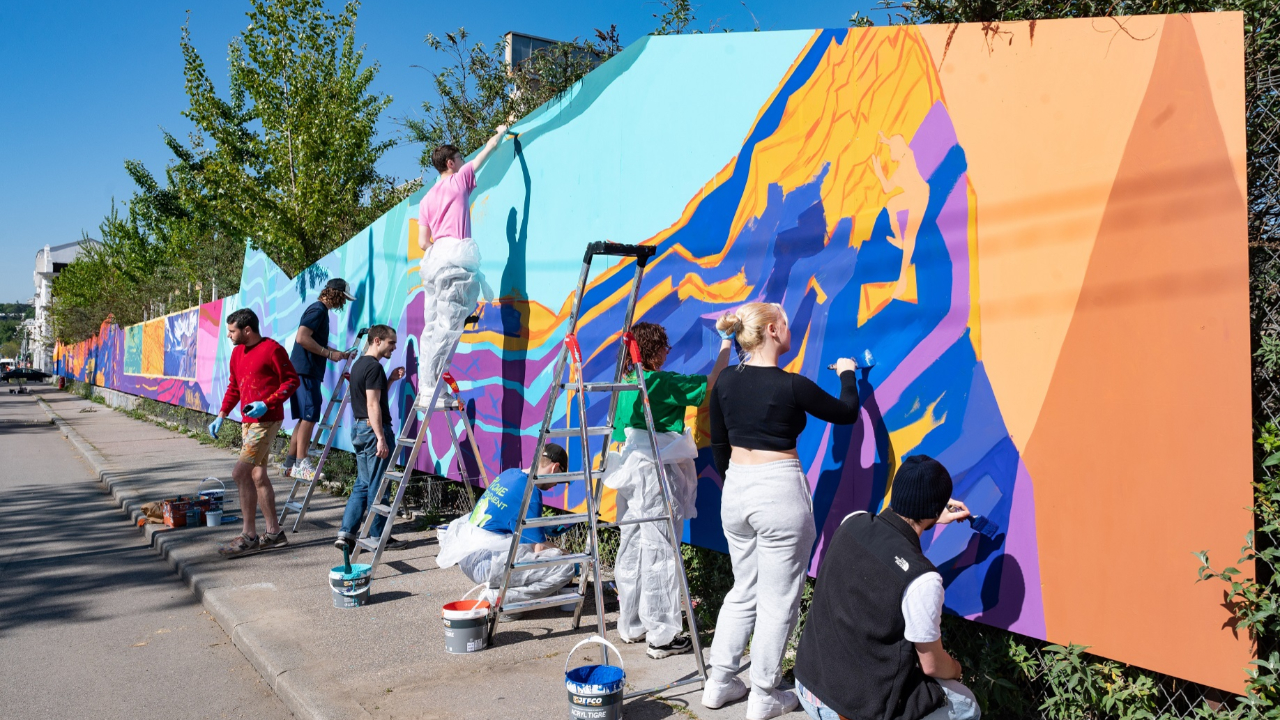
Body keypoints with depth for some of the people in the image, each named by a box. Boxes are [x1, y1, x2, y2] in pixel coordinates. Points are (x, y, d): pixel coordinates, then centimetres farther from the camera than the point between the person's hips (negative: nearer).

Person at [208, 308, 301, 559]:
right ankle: (274, 533, 21)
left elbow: (291, 380, -11)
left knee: (241, 472, -14)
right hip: (248, 422, 9)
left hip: (266, 420, -9)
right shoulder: (237, 353, 14)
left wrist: (266, 403, -20)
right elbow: (234, 387, 21)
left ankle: (249, 536, -5)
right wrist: (221, 416, 13)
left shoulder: (272, 349, -11)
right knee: (258, 476, 12)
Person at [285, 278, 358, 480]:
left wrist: (342, 354, 22)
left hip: (309, 371, 10)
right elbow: (302, 338, -23)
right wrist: (329, 353, -17)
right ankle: (301, 464, -6)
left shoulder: (320, 310, 21)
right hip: (305, 371, -10)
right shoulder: (318, 310, -11)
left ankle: (290, 464, 16)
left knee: (305, 418, 12)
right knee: (309, 417, -9)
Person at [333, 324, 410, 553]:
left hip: (359, 428, 10)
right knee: (377, 487, -1)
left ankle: (346, 533, 11)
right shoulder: (374, 367, -14)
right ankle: (378, 538, 6)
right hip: (373, 429, -10)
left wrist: (390, 379, 15)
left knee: (362, 484, 13)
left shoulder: (358, 364, 16)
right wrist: (381, 438, -21)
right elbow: (373, 405, -20)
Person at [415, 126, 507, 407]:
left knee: (432, 327, 7)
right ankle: (431, 390, -15)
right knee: (448, 326, -11)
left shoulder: (427, 199, 22)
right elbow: (490, 148, 20)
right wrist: (500, 132, 38)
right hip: (455, 256, -7)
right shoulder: (459, 180, 7)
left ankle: (424, 389, 7)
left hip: (433, 258, 7)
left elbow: (422, 242, 16)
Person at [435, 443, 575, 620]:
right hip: (484, 563, -10)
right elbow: (539, 548, -12)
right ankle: (496, 598, -11)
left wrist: (549, 530, 25)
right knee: (564, 568, -14)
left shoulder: (509, 474, 11)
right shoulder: (529, 494, -15)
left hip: (467, 558, 10)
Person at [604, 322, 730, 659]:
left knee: (631, 548, 14)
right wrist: (725, 348, 4)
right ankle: (662, 636, 4)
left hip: (630, 472, 8)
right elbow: (710, 385, -8)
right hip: (657, 474, -8)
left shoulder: (625, 386, 10)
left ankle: (630, 625, 25)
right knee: (659, 552, -3)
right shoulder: (664, 383, -12)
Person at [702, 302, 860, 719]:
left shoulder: (725, 383, 2)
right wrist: (847, 374, 21)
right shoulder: (791, 386, -13)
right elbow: (847, 413, 3)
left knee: (744, 591, 20)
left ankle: (719, 684, 26)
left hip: (736, 491, 6)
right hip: (780, 492, -6)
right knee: (778, 600, 7)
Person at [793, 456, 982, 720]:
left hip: (807, 683, 5)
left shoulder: (852, 523, -8)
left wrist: (934, 518, 28)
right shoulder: (922, 580, -26)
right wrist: (955, 669, 14)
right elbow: (931, 665, -9)